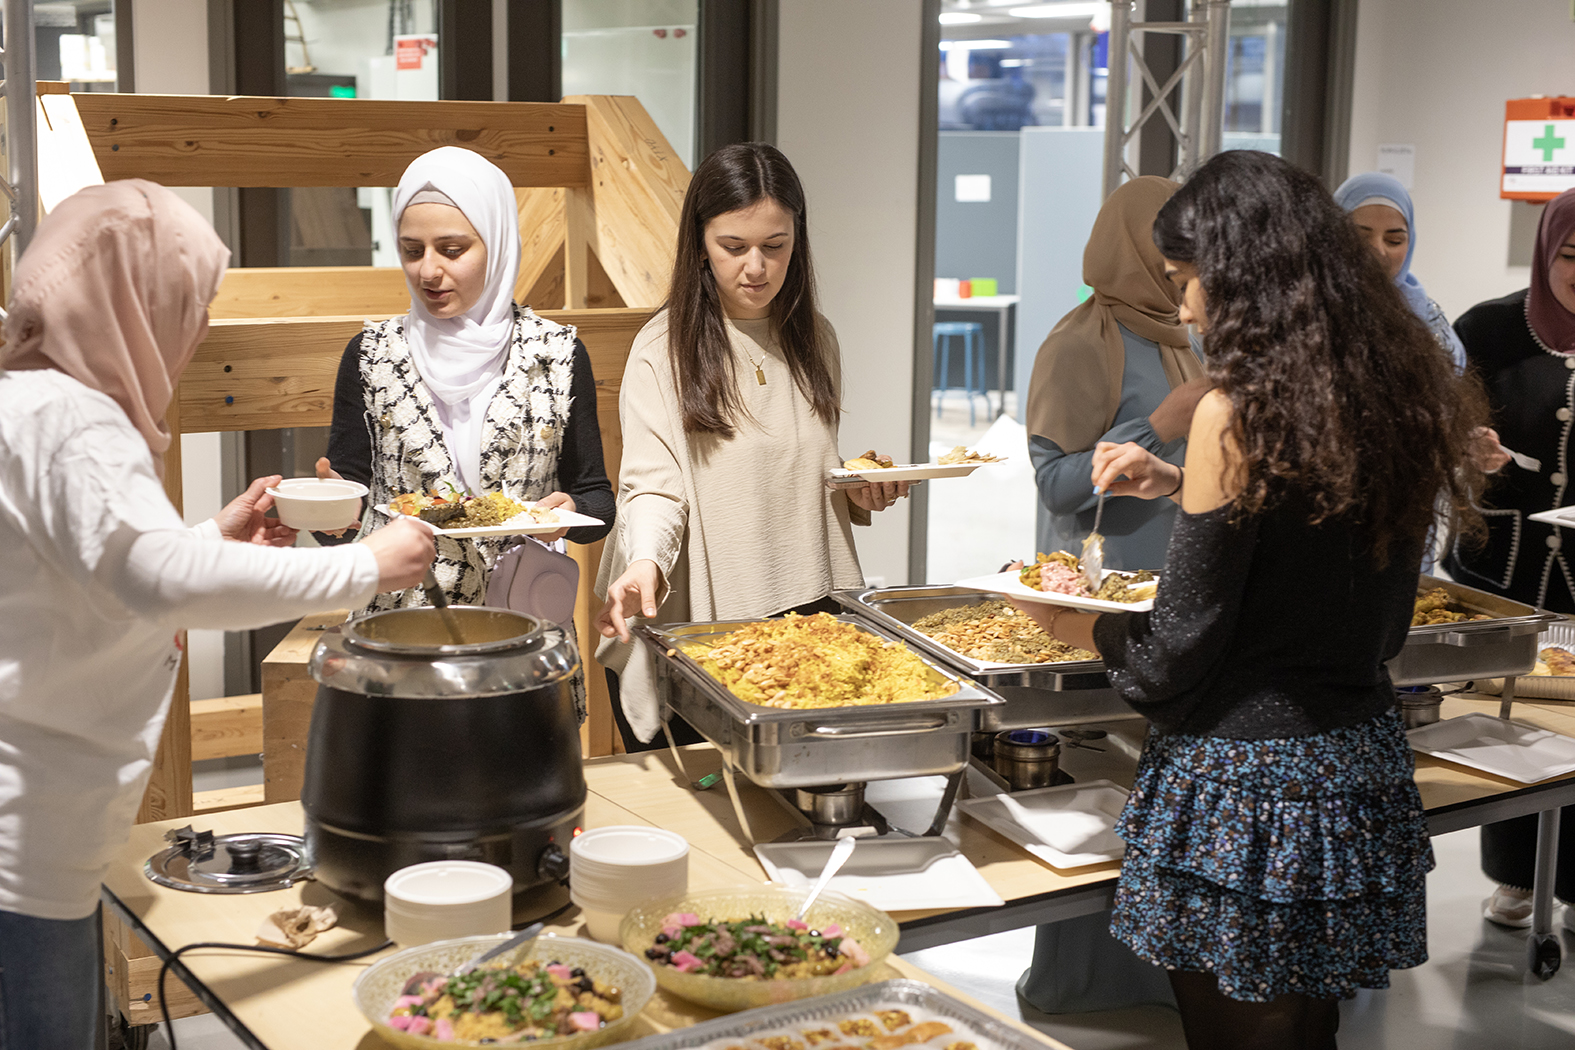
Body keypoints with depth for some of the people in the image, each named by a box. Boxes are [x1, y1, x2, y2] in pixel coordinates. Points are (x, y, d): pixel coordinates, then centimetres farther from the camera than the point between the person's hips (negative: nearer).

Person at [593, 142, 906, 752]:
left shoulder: (814, 339, 10)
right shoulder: (663, 348, -6)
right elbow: (652, 486, -13)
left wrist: (860, 492, 0)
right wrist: (645, 563, -31)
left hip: (803, 614, 4)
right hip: (693, 623, -4)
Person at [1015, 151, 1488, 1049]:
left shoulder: (1240, 411, -18)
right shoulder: (1392, 392, 3)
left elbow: (1177, 655, -15)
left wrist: (1081, 627, 4)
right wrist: (1183, 488, 16)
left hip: (1246, 784, -7)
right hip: (1362, 766, 7)